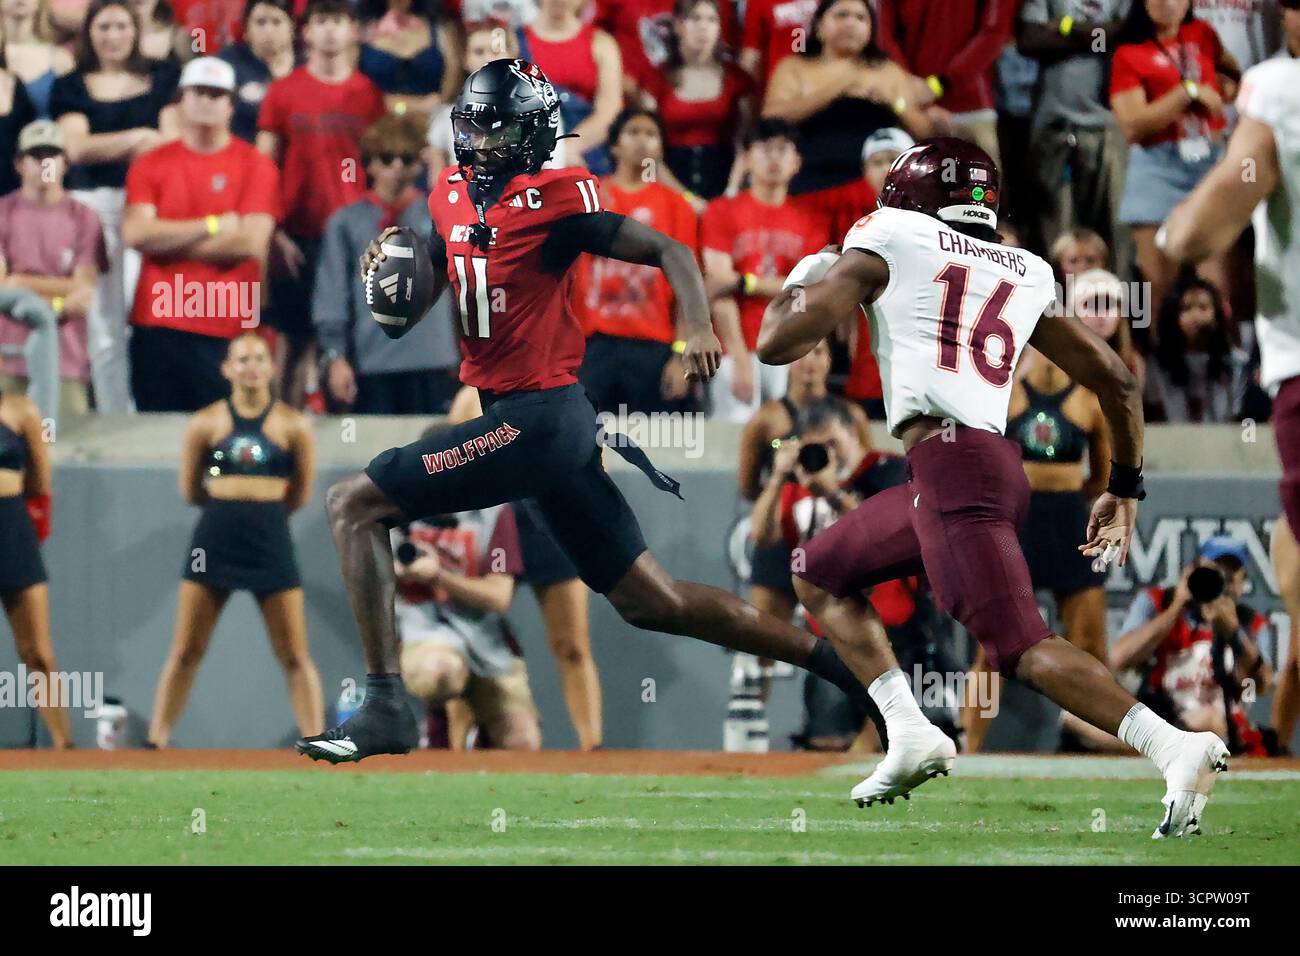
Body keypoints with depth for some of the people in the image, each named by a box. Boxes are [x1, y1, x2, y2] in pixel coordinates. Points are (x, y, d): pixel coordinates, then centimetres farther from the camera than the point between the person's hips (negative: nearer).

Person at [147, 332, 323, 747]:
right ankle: (155, 741, 6)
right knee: (185, 651, 2)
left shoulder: (293, 426, 3)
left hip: (270, 540, -1)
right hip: (214, 541, 1)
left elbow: (301, 495, 10)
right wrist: (228, 506, 13)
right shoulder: (206, 424, 4)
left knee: (295, 655, -1)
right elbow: (190, 491, 11)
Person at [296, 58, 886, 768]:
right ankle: (830, 660, 18)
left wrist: (696, 326, -27)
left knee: (354, 505, -9)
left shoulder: (554, 199, -9)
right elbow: (405, 313, 21)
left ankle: (384, 704, -13)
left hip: (534, 415, -9)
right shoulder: (451, 198, 14)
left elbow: (669, 251, -9)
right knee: (650, 602, 13)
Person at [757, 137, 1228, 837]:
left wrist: (799, 287, 28)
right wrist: (1125, 487, 35)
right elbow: (1115, 379, 22)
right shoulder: (1026, 275, 22)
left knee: (1019, 645, -15)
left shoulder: (887, 242, 8)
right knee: (818, 574, 22)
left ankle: (1176, 748, -30)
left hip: (948, 460, -7)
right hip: (1000, 467, 7)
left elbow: (776, 345, 5)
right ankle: (910, 733, 10)